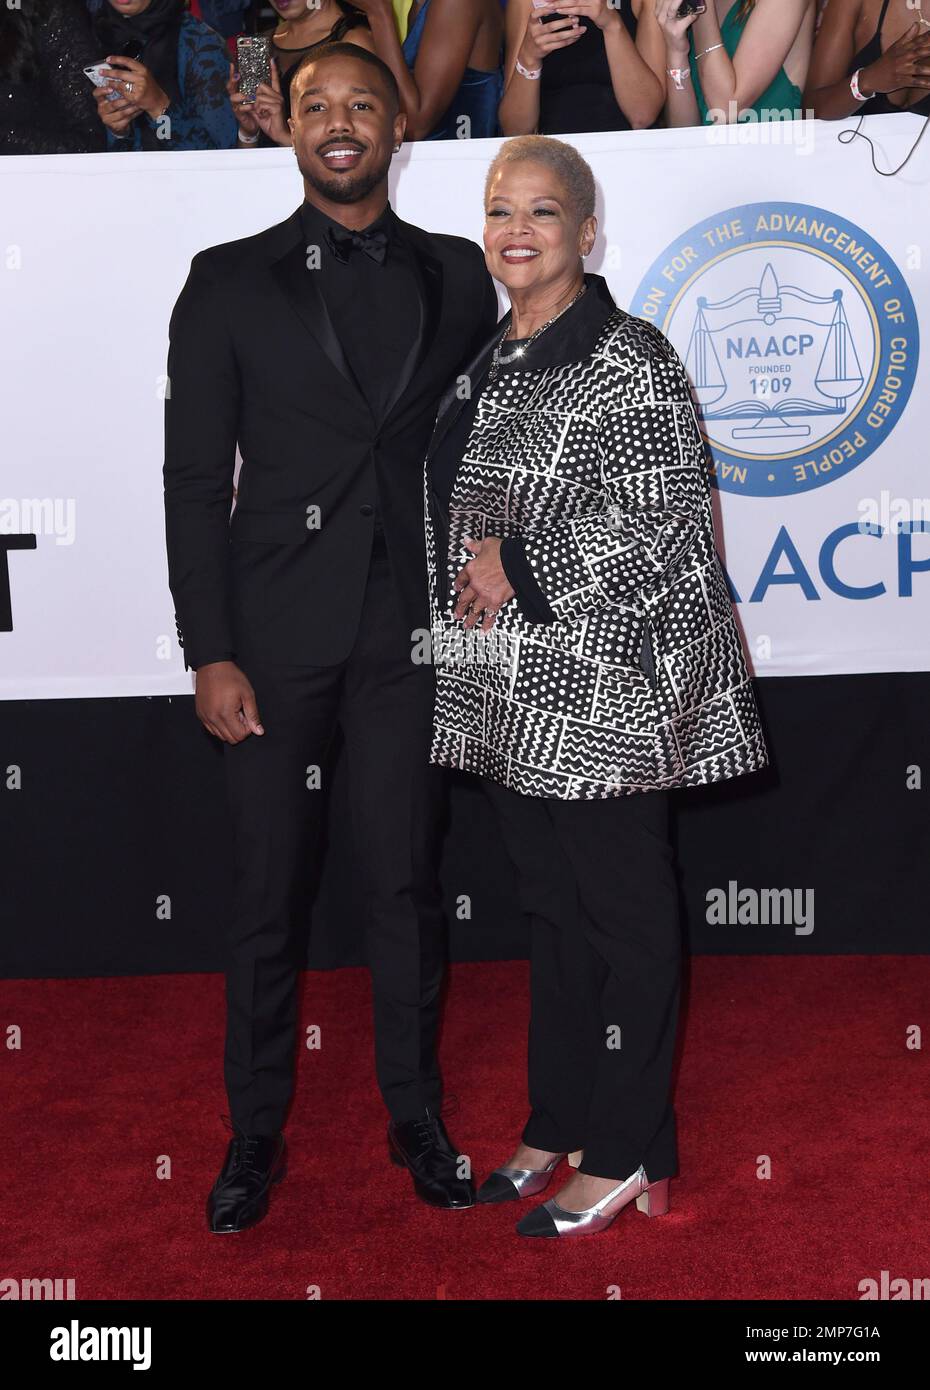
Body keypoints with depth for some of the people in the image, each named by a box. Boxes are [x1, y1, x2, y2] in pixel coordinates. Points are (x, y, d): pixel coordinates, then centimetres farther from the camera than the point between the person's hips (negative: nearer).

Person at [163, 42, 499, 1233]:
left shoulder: (456, 276, 9)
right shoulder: (230, 282, 4)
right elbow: (193, 476, 0)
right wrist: (209, 653, -7)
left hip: (408, 629, 1)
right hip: (275, 630, -1)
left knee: (404, 879, 7)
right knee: (266, 887, 6)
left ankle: (417, 1121, 22)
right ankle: (254, 1134, 20)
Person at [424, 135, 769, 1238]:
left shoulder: (629, 359, -11)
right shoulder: (488, 362, 12)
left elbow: (664, 520, -17)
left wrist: (519, 571, -16)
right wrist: (474, 579, 7)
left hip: (602, 684, -8)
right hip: (510, 687, 8)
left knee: (622, 911, 2)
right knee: (550, 905, 16)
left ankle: (627, 1156, 14)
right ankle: (559, 1126, 29)